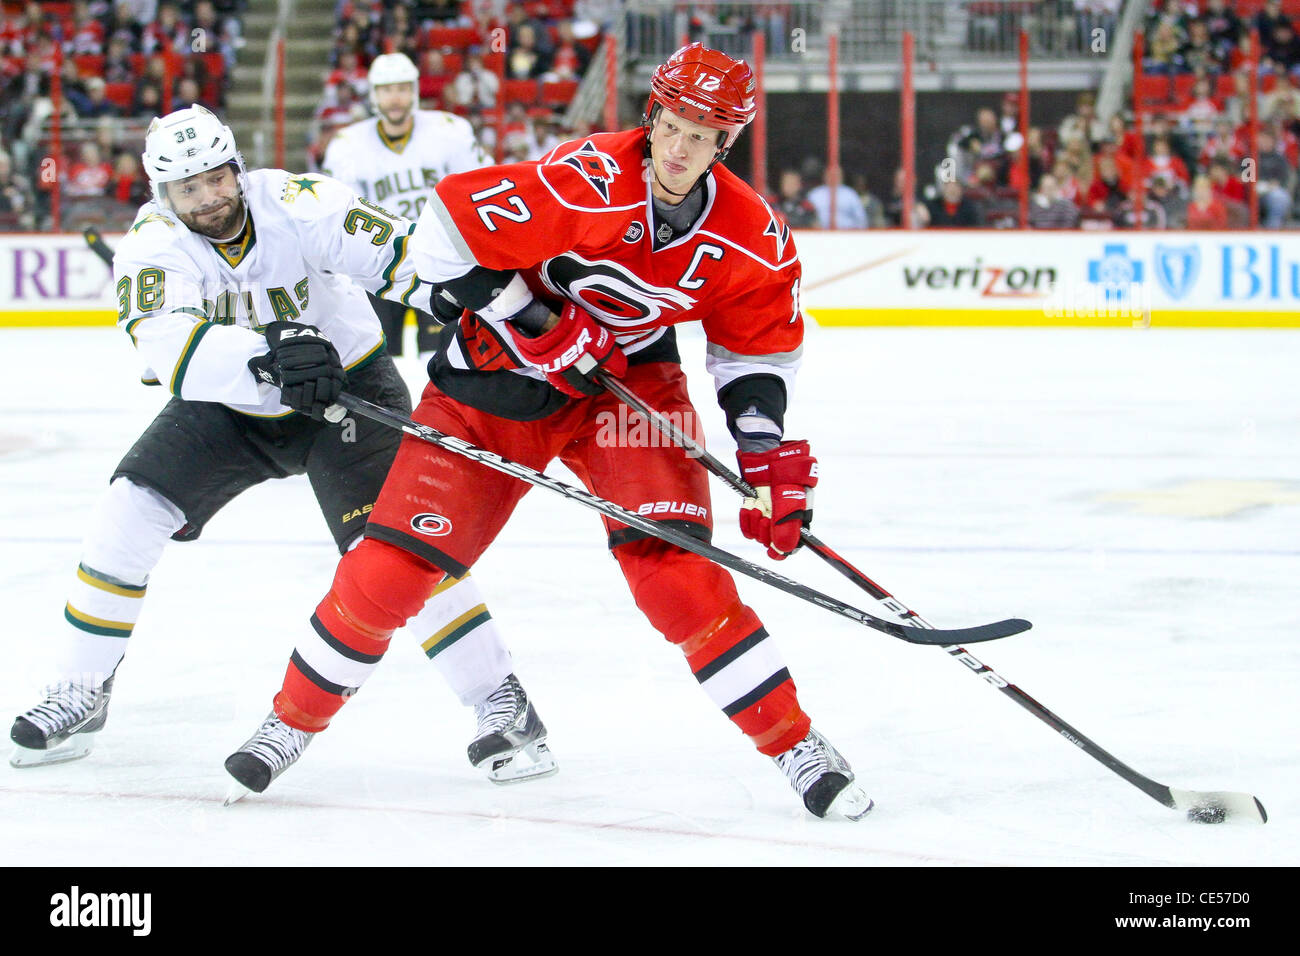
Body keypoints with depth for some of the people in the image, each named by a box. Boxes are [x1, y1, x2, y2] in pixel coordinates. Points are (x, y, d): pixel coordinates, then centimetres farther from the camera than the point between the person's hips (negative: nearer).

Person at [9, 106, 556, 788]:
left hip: (346, 388, -3)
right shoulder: (154, 242, -21)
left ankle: (501, 701, -12)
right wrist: (266, 352, -54)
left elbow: (405, 256, -30)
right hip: (227, 408, 3)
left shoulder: (298, 206, -26)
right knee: (129, 510, -9)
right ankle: (80, 694, 6)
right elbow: (169, 346, -39)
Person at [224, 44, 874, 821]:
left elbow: (758, 348, 4)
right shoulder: (591, 181, -28)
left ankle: (797, 746, -7)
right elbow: (448, 233, -27)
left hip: (627, 383, 2)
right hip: (493, 378, -2)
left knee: (676, 568, -18)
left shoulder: (752, 239, -13)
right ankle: (295, 721, 20)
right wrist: (539, 329, -24)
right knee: (391, 566, -2)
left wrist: (768, 451, -9)